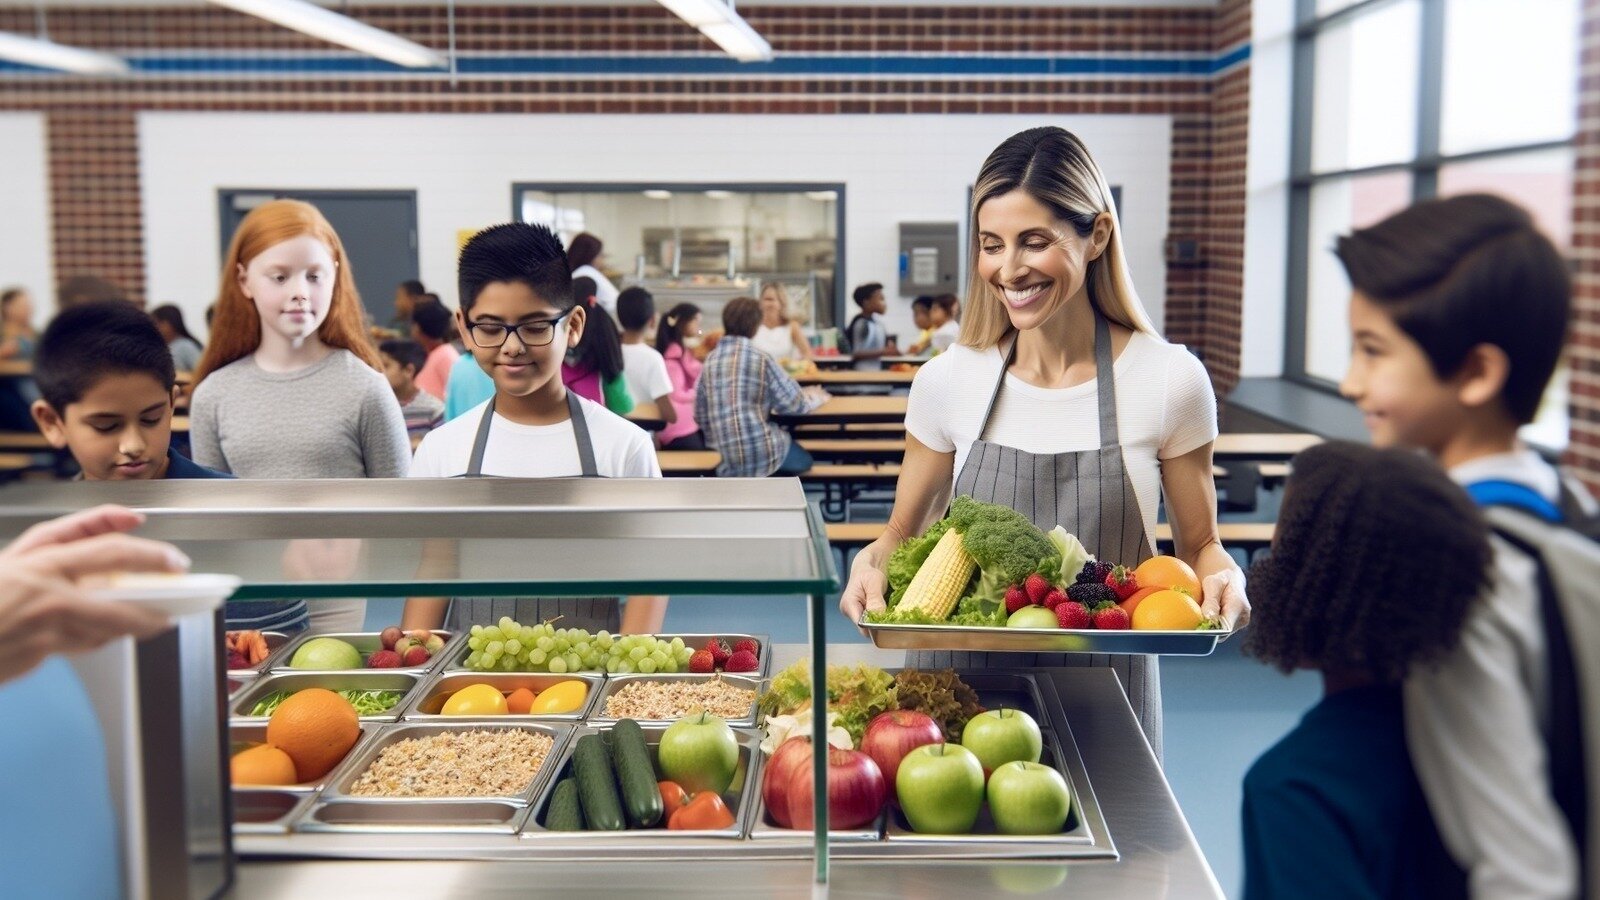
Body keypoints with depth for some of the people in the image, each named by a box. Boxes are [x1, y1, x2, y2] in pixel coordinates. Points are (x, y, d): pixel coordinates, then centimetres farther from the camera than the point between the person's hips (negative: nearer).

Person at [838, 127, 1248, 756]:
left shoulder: (1169, 381, -8)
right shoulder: (948, 381, -5)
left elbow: (1199, 544, 3)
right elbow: (903, 532, 7)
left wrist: (1222, 577, -18)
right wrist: (872, 564, -14)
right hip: (958, 694, 1)